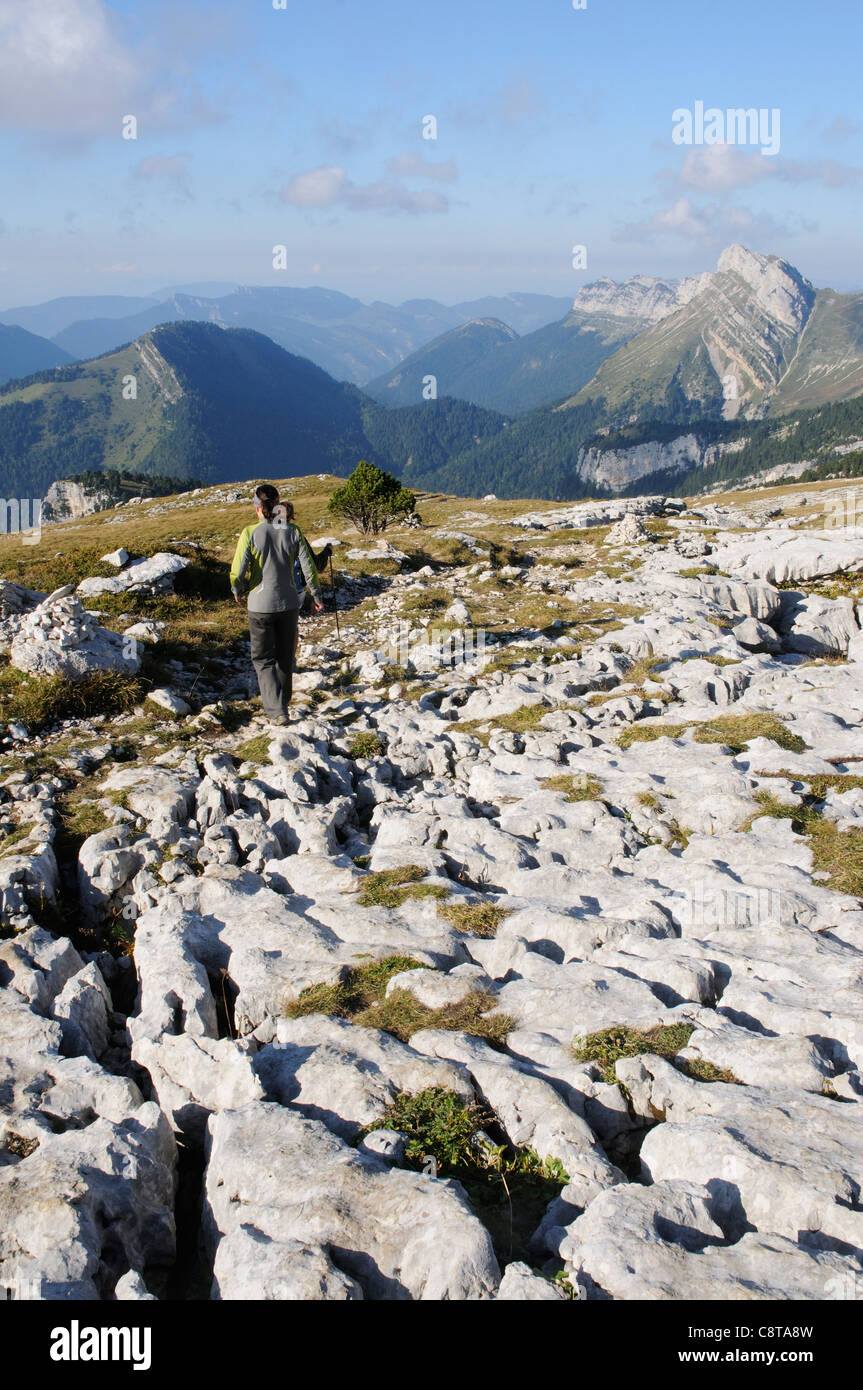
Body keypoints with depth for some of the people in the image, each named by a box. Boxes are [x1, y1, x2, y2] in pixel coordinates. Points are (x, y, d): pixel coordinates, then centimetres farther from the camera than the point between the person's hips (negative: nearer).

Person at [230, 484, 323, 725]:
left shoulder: (250, 533, -12)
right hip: (289, 603, 3)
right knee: (285, 657, 19)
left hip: (260, 605, -3)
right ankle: (281, 704, 32)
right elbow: (308, 567, -2)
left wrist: (237, 591, 8)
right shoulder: (293, 532, -4)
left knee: (263, 659, 8)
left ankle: (276, 709, -5)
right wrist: (316, 596, 11)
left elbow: (237, 571, -13)